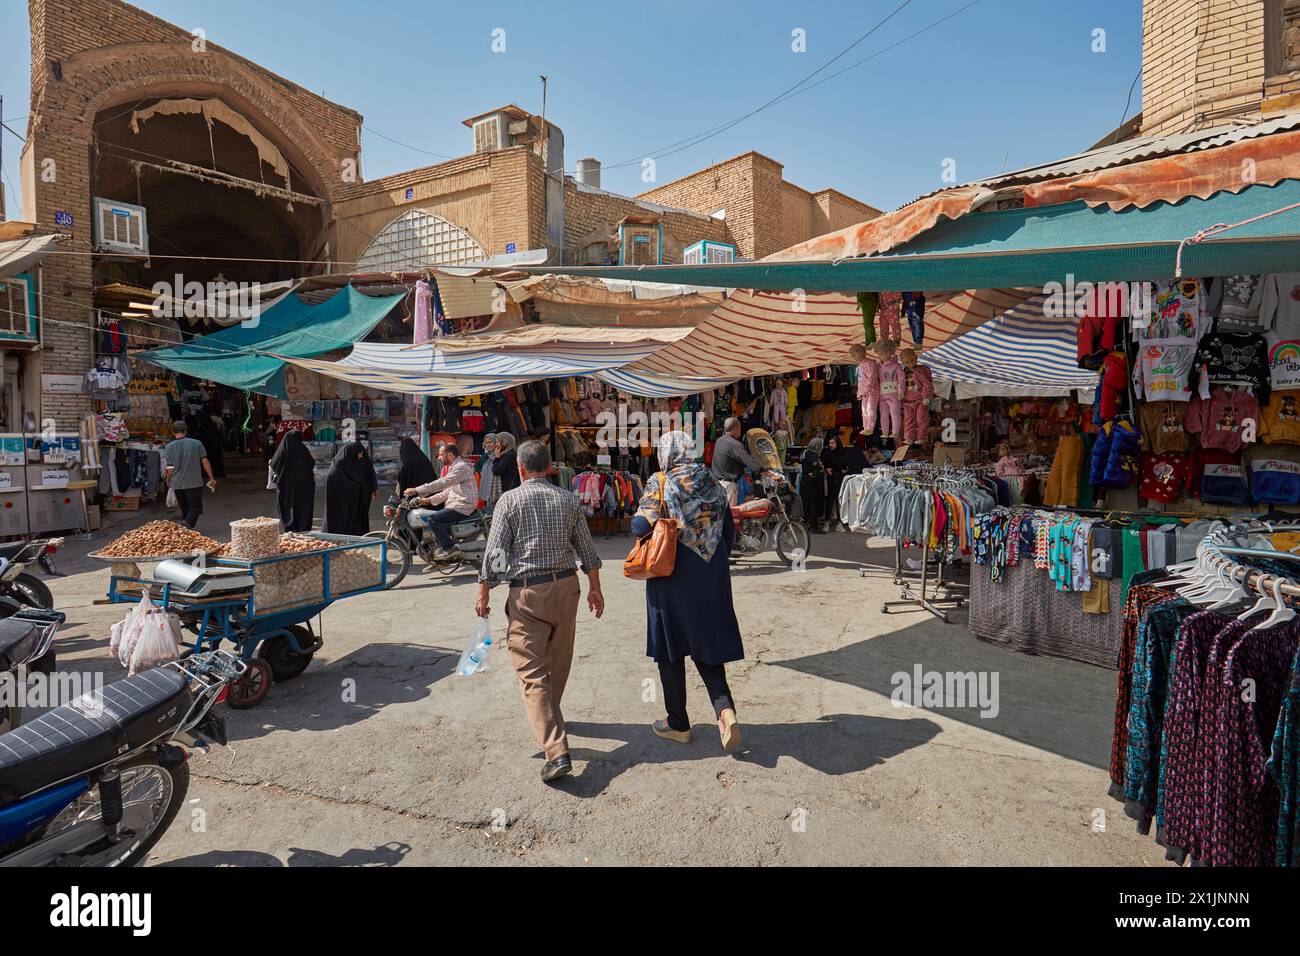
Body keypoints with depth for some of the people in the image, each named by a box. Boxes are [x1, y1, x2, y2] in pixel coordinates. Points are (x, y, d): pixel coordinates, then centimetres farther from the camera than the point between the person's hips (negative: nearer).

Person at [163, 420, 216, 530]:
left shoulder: (169, 447, -1)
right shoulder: (196, 443, -2)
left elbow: (170, 469, -3)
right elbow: (205, 462, -2)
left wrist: (168, 481, 14)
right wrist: (211, 478, 4)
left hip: (177, 484, 2)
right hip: (194, 483, -2)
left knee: (185, 509, 14)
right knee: (196, 507, 1)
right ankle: (187, 524, -23)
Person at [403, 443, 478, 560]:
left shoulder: (461, 467, -15)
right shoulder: (455, 467, 19)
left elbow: (442, 483, -26)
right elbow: (448, 490, 22)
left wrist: (417, 490, -26)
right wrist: (430, 500, 12)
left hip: (463, 507, -11)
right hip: (456, 504, 11)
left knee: (432, 519, -20)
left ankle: (449, 548, -15)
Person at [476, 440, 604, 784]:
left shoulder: (510, 500, -5)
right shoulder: (568, 499, 6)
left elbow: (494, 553, -7)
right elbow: (587, 549, 8)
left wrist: (483, 594, 3)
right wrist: (594, 588, 18)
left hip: (528, 591, -4)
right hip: (566, 585, 5)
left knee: (532, 671, -4)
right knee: (558, 662, 21)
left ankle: (556, 752, -13)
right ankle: (549, 715, 42)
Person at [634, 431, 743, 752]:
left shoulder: (660, 483, -9)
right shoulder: (713, 484, 5)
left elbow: (641, 526, -17)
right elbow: (729, 530, 8)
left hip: (672, 576, -4)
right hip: (712, 577, 4)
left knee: (671, 648, 10)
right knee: (706, 643, 14)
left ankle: (678, 724, 21)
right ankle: (725, 708, -7)